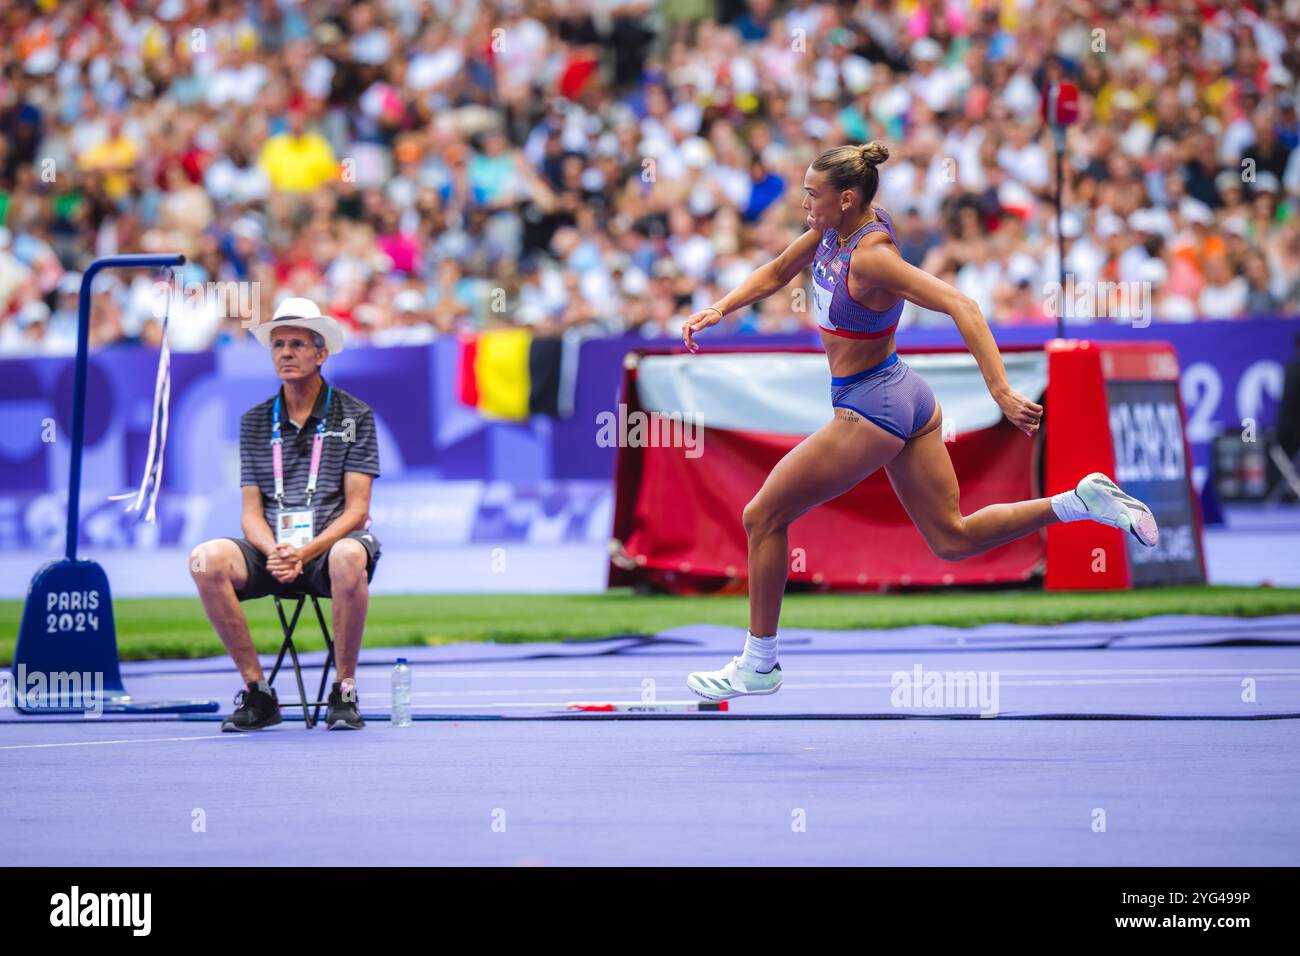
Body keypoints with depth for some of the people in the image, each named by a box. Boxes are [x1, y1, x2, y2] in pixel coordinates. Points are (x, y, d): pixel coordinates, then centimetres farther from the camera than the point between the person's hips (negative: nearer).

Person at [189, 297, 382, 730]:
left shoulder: (353, 415, 4)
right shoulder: (255, 422, 13)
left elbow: (356, 510, -2)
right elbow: (252, 512, 9)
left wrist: (305, 552, -18)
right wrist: (274, 551, -15)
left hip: (332, 543, -3)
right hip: (272, 551, 3)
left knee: (349, 558, -40)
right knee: (206, 560, -27)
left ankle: (344, 691, -23)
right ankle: (257, 691, -18)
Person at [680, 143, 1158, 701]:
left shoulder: (871, 256, -25)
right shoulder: (834, 228, 0)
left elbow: (961, 308, -31)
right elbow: (776, 274, 17)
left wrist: (1001, 393, -37)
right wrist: (718, 310, 2)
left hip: (869, 409, -9)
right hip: (906, 397, 9)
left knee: (763, 517, 4)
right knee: (952, 540, 13)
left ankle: (758, 666, 13)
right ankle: (1080, 501, 3)